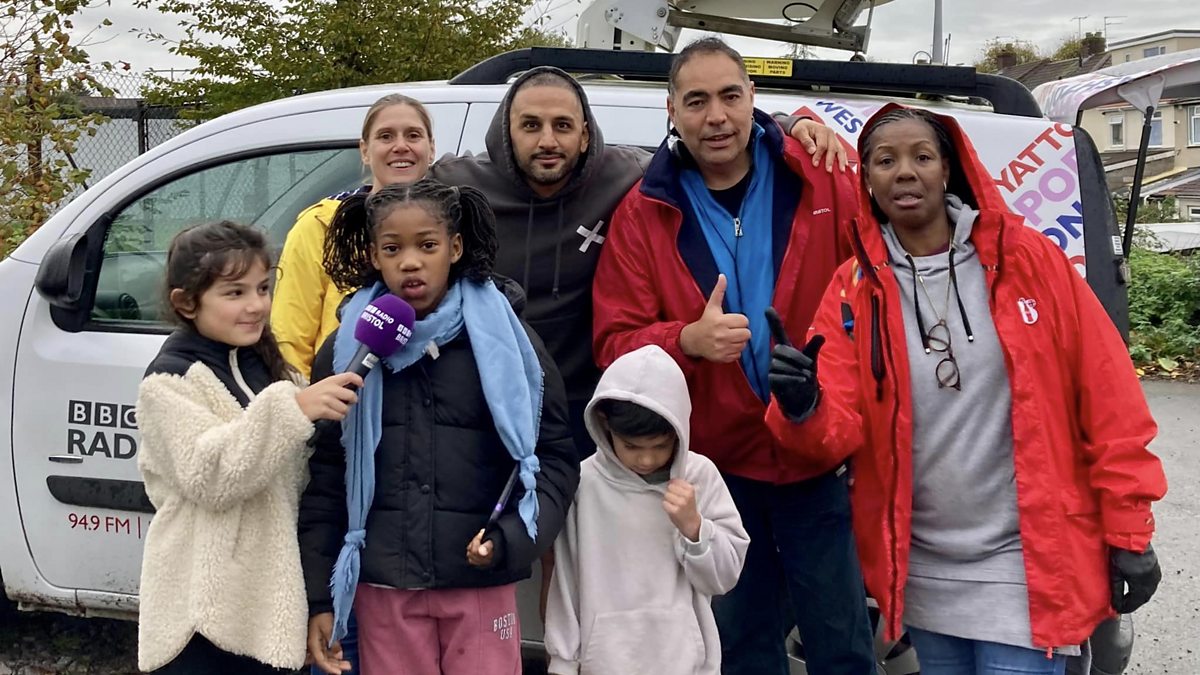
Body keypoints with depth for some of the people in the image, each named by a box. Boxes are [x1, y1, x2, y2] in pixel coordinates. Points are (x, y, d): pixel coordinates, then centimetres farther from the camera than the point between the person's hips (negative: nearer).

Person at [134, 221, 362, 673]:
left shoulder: (263, 367, 12)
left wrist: (318, 414, 2)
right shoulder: (172, 380, -10)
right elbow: (208, 476, -24)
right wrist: (290, 409, -32)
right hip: (204, 601, -7)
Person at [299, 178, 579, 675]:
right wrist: (318, 597, 3)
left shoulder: (506, 339, -1)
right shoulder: (347, 348, 4)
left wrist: (512, 538, -13)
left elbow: (555, 456, 2)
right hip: (381, 589, 1)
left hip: (482, 585, -1)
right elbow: (324, 479, 5)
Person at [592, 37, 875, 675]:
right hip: (715, 464, 1)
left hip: (820, 458, -1)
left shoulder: (822, 184, -5)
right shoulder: (642, 214, -4)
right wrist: (688, 340, -26)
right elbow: (616, 344, -6)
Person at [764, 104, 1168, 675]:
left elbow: (1106, 398, -5)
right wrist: (803, 407, -30)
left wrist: (1128, 531, -5)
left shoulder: (1027, 260, -6)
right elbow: (839, 428, -8)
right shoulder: (853, 289, -2)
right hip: (922, 575, 3)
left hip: (1027, 568, -2)